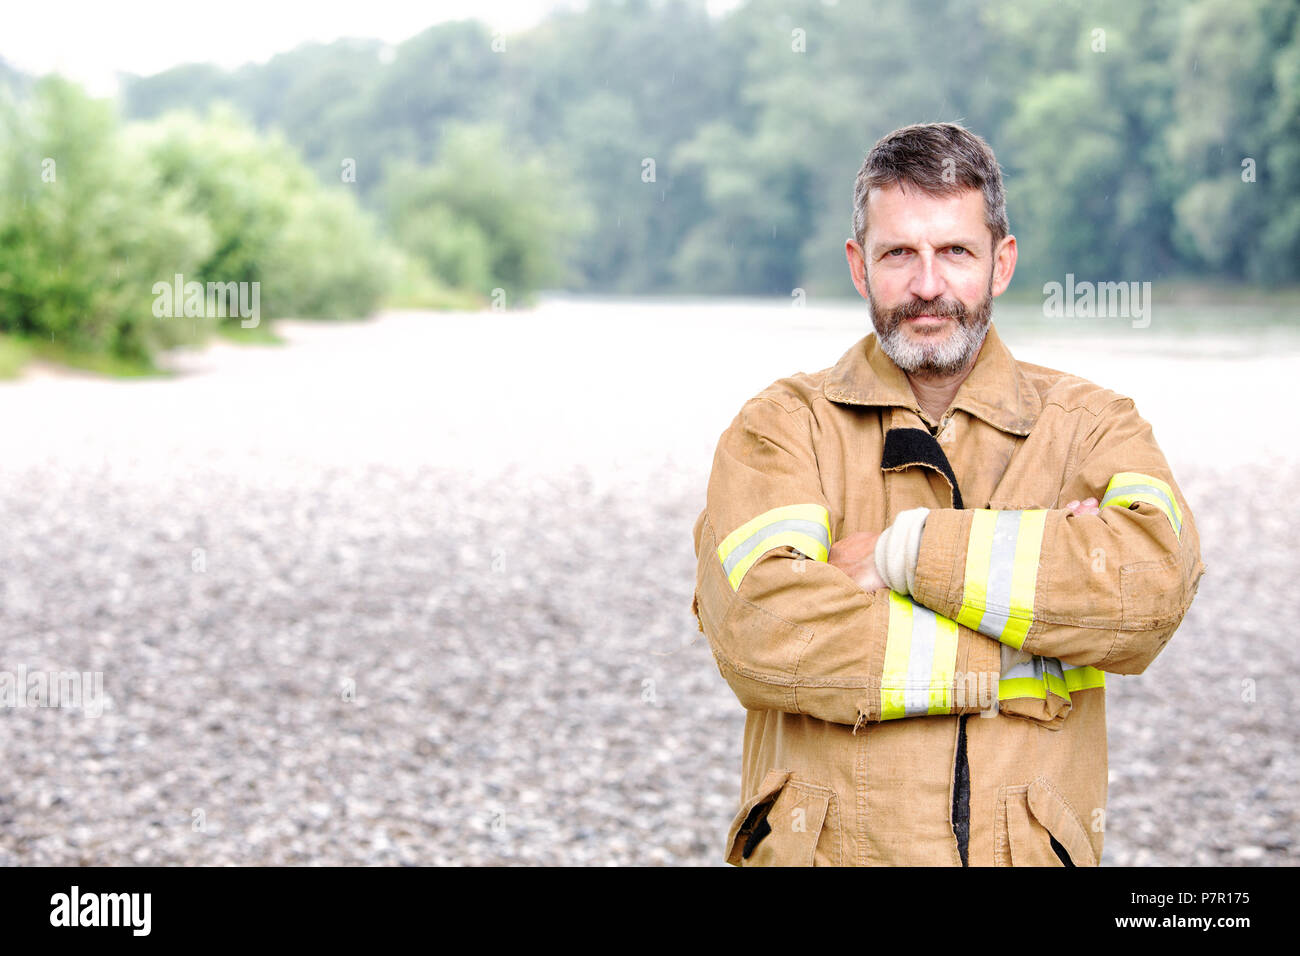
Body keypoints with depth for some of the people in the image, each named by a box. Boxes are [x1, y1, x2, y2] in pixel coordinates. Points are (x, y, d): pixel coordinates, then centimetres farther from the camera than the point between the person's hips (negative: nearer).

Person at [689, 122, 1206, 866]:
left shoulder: (1089, 424, 7)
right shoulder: (780, 429, 3)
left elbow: (1154, 582, -13)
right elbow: (760, 631, -14)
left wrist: (907, 551, -14)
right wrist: (1025, 650, -13)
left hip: (1030, 851, 0)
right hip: (825, 847, 0)